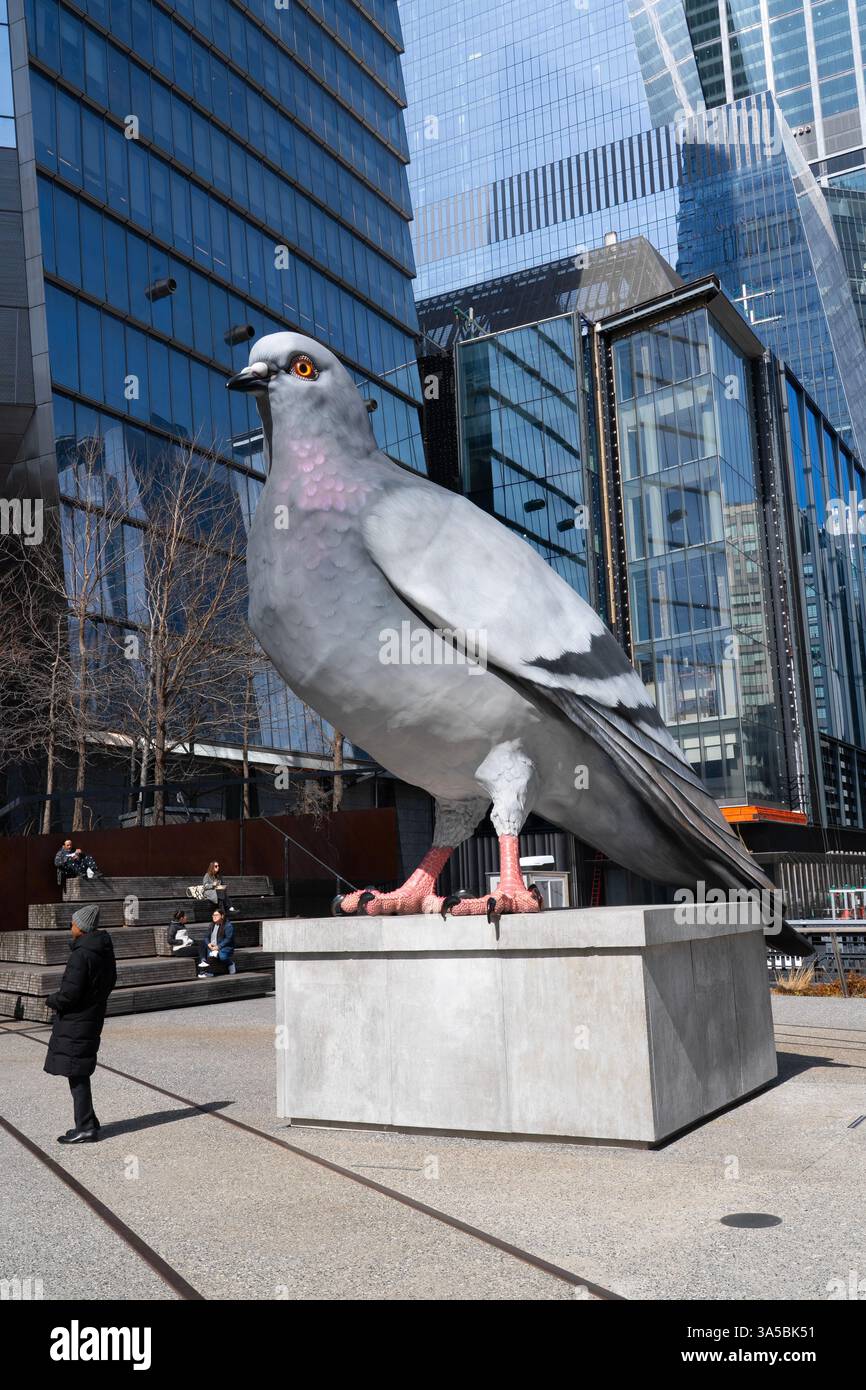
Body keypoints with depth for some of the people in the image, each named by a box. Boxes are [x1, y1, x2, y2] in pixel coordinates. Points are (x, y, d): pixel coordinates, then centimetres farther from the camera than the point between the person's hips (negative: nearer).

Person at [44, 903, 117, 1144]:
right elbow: (110, 981, 17)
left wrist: (52, 1000, -5)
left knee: (77, 1075, 0)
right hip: (93, 1017, 9)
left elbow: (70, 992, -23)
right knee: (80, 1073, 19)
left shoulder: (81, 954, -22)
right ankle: (88, 1122, 26)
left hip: (76, 1022, -9)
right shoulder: (105, 950, 6)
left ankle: (86, 1128, 5)